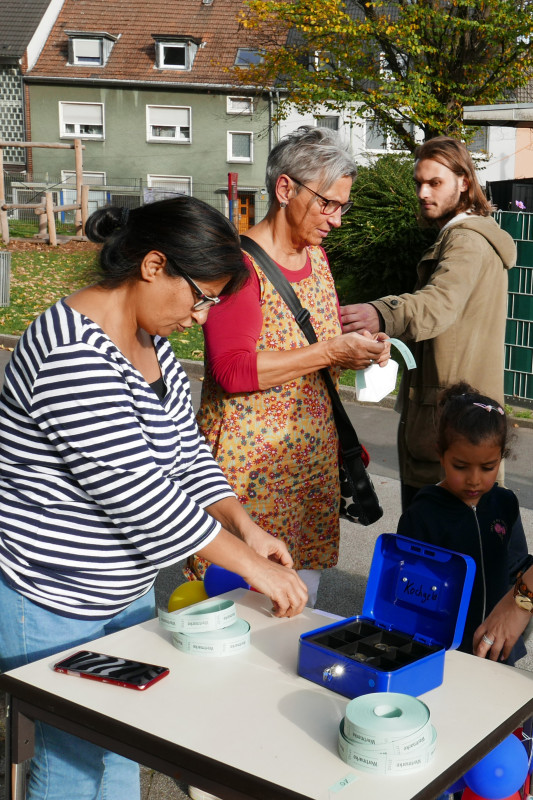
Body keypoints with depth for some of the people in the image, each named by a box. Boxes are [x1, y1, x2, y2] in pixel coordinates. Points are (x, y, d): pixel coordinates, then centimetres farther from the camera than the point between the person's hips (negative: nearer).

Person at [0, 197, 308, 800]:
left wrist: (242, 523, -5)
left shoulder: (150, 343, 4)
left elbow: (186, 450, 9)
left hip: (128, 589, 9)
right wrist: (249, 563, -22)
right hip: (52, 603, -9)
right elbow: (136, 493, -29)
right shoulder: (73, 354, -28)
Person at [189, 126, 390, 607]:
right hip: (251, 462, -8)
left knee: (303, 599, 15)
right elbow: (232, 371, -22)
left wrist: (362, 349, 3)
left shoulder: (315, 255, 11)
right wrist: (328, 353, -24)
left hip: (312, 456, 8)